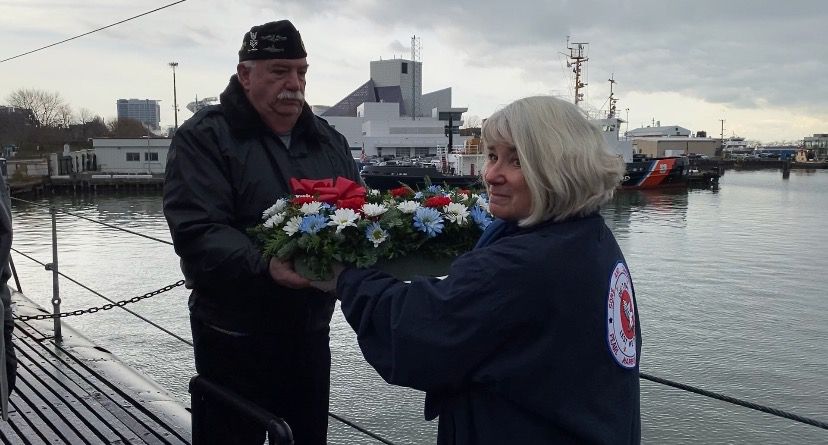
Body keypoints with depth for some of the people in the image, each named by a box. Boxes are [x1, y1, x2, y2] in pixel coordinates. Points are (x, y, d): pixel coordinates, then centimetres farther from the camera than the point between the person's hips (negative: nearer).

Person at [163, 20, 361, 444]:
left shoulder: (329, 139, 9)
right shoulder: (204, 138, -9)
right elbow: (196, 232, -21)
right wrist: (265, 267, -36)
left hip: (311, 331, 5)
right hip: (235, 340, -5)